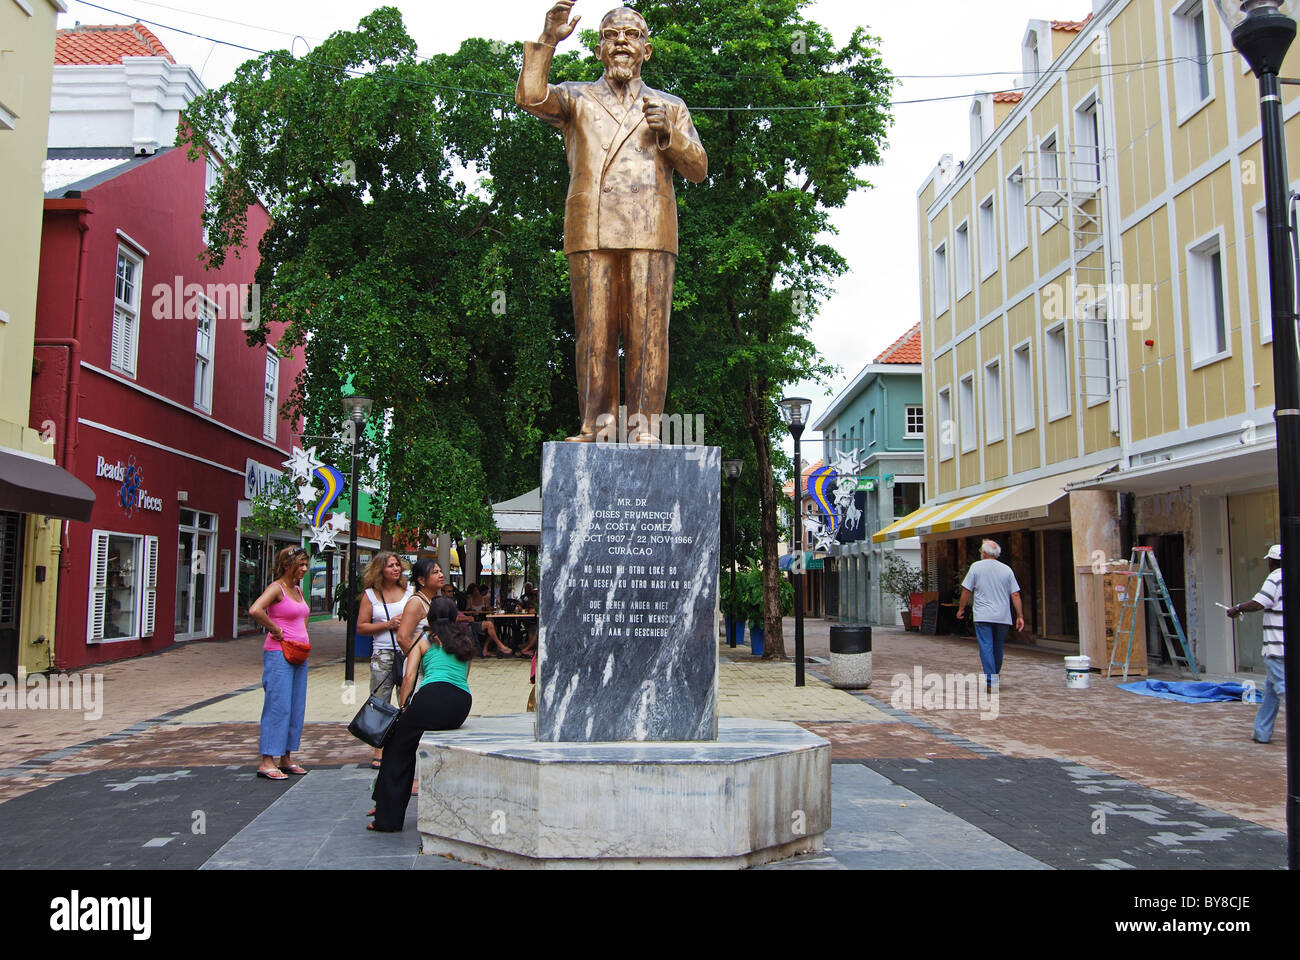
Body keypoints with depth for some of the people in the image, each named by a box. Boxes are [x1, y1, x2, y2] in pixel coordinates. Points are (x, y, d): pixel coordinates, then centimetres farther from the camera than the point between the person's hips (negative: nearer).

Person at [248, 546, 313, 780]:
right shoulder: (276, 588, -10)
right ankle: (267, 761, -2)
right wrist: (275, 629, -16)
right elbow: (255, 610, -27)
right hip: (279, 654, -8)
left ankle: (286, 758, 18)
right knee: (278, 707, -8)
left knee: (297, 708, 10)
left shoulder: (298, 589, 15)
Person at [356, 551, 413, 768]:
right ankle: (379, 751, 9)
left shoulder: (410, 591, 8)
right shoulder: (370, 595, 7)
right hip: (382, 654, 0)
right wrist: (387, 625, -8)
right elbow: (361, 627, 4)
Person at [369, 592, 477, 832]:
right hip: (462, 706, 4)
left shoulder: (424, 641, 16)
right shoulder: (465, 641, 26)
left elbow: (409, 677, 4)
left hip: (434, 697, -4)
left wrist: (403, 707, 10)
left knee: (398, 748, 12)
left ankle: (388, 818, 11)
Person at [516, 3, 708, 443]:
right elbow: (530, 96, 2)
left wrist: (669, 133, -1)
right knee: (594, 329, -5)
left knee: (647, 328, -8)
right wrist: (548, 41, -6)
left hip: (650, 231, 0)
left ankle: (644, 428, -7)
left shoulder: (670, 107, 25)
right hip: (591, 230, 0)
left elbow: (698, 169, 15)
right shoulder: (577, 98, 22)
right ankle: (596, 426, -3)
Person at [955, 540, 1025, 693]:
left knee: (986, 647, -5)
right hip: (1003, 617, 3)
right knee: (998, 648, 16)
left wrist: (961, 608, 11)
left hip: (983, 616, -3)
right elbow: (1015, 595, 4)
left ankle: (991, 682, -14)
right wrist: (1020, 616, 7)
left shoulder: (976, 567, -1)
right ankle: (995, 677, 29)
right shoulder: (1006, 569, 6)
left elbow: (966, 590, -1)